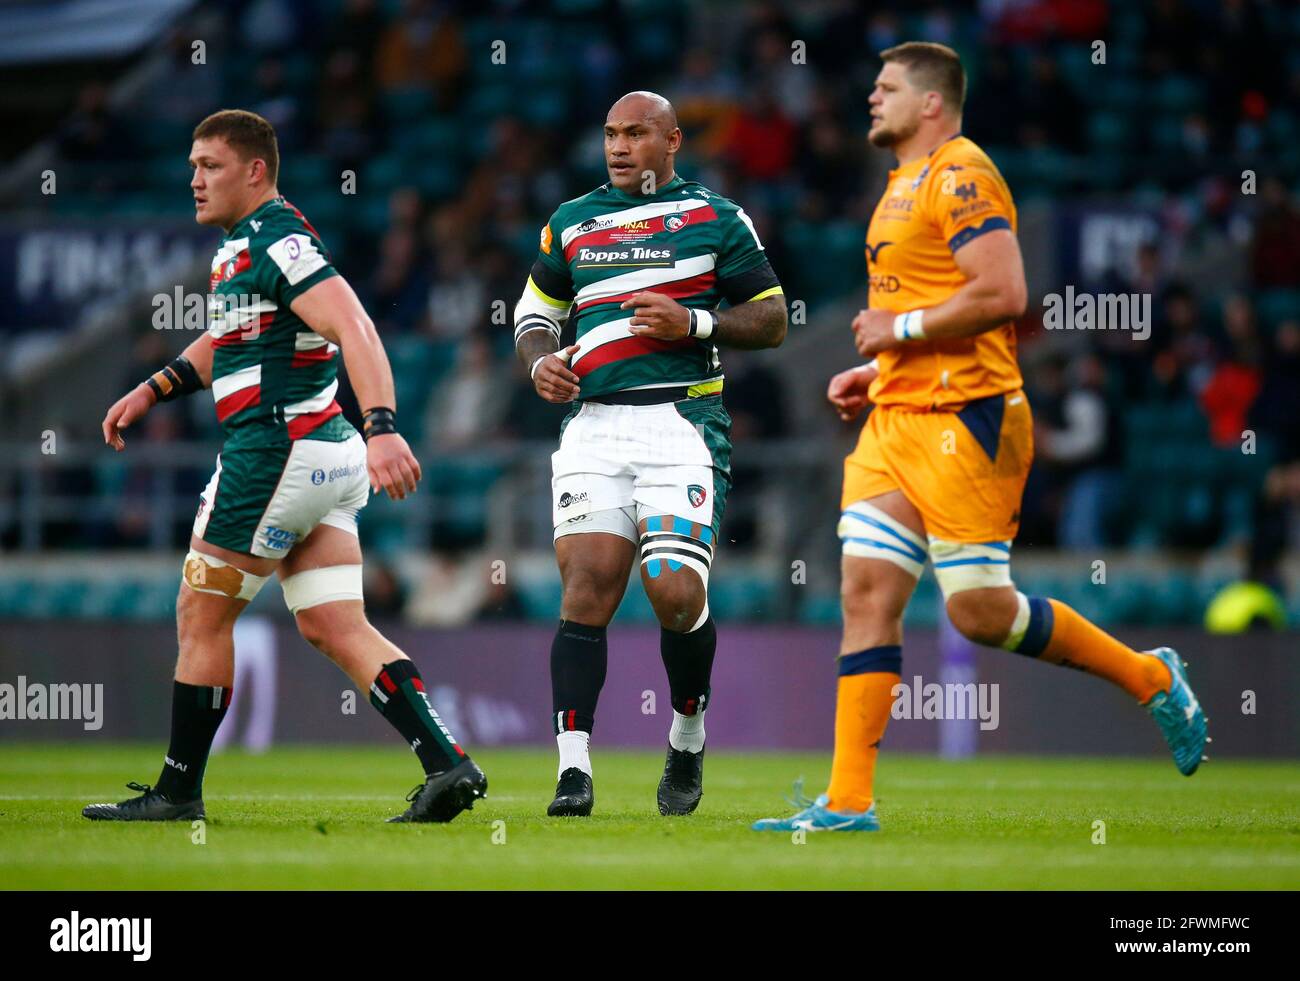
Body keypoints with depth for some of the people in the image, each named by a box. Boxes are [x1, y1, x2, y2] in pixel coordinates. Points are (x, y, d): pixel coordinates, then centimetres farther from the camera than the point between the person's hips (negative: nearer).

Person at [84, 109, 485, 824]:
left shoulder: (278, 240, -14)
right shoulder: (238, 245, 18)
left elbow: (354, 328, -26)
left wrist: (383, 428, -38)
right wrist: (150, 391, 29)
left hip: (278, 449, -10)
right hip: (326, 462, 10)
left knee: (202, 613, 3)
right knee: (334, 627, 4)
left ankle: (178, 788, 12)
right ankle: (447, 764, -6)